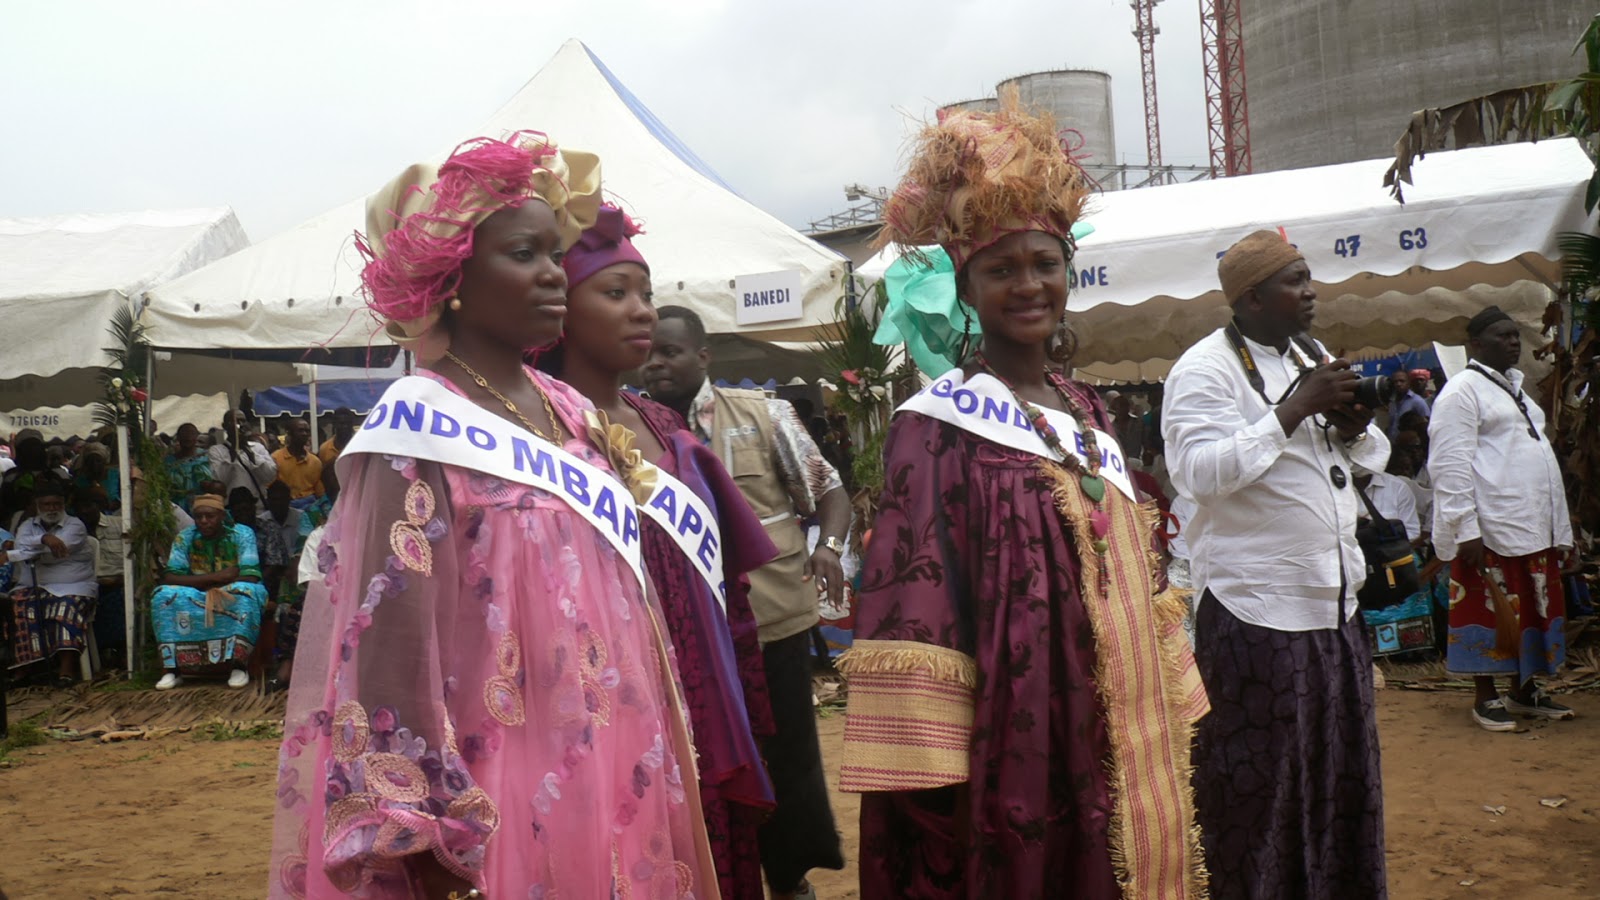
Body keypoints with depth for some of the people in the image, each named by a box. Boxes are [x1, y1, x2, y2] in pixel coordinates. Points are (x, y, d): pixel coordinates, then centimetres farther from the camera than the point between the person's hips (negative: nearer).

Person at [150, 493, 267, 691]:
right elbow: (169, 578, -12)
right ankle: (171, 669, -27)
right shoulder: (185, 538, -1)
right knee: (164, 596, -25)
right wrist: (214, 577, -22)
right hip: (196, 599, 2)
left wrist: (201, 581, -14)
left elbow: (251, 578, -18)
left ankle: (237, 666, -32)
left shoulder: (242, 534, -7)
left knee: (245, 593, -36)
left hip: (233, 598, -2)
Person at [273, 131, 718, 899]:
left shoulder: (570, 413, 9)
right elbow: (389, 653, -17)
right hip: (506, 807, -7)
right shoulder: (420, 433, -12)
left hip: (610, 783, 7)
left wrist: (654, 764, 16)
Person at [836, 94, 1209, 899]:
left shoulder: (1086, 413, 11)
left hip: (1125, 746, 7)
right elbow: (916, 613, -15)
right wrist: (931, 781, -18)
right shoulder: (938, 429, -11)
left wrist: (1167, 730, 15)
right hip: (1020, 760, -7)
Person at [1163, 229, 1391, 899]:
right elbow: (1200, 472, -22)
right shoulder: (1206, 368, -9)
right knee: (1255, 789, 0)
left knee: (1343, 773, 15)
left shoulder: (1314, 358, 15)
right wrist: (1294, 410, -21)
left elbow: (1375, 458, 21)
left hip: (1333, 606, 8)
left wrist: (1352, 426, -2)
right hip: (1255, 614, -8)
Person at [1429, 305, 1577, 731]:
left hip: (1534, 531, 9)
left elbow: (1540, 460, 22)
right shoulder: (1462, 390, -7)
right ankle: (1486, 698, 8)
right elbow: (1451, 467, -16)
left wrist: (1561, 531, 18)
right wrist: (1465, 529, -22)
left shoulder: (1515, 389, 21)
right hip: (1490, 531, -8)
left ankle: (1524, 691, 23)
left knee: (1532, 610, 12)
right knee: (1492, 612, -2)